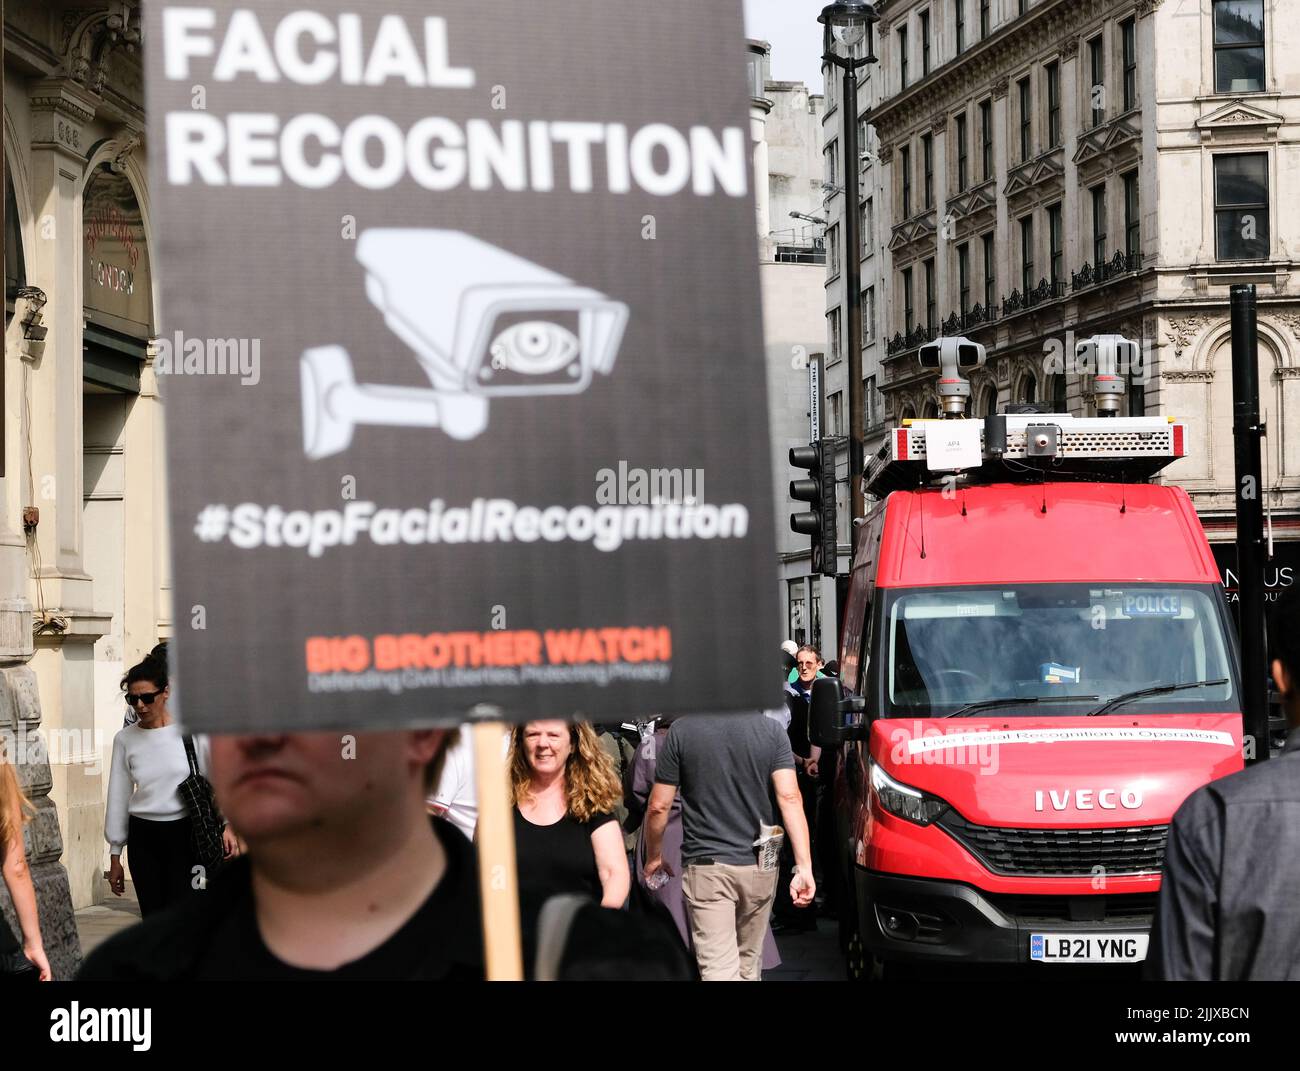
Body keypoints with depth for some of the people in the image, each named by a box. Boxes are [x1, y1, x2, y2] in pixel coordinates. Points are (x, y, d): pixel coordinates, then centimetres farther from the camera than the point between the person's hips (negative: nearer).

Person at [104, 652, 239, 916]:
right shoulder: (125, 739, 5)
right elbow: (118, 797, 11)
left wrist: (229, 824, -13)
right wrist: (115, 856, 13)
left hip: (184, 834, -3)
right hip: (143, 837, 3)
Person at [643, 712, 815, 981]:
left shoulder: (682, 730, -6)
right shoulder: (771, 730, -3)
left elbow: (659, 806, -3)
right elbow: (790, 799, -12)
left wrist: (654, 856, 13)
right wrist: (804, 866, -15)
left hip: (705, 865, -3)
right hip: (758, 867, 3)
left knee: (718, 968, -7)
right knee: (749, 962, 20)